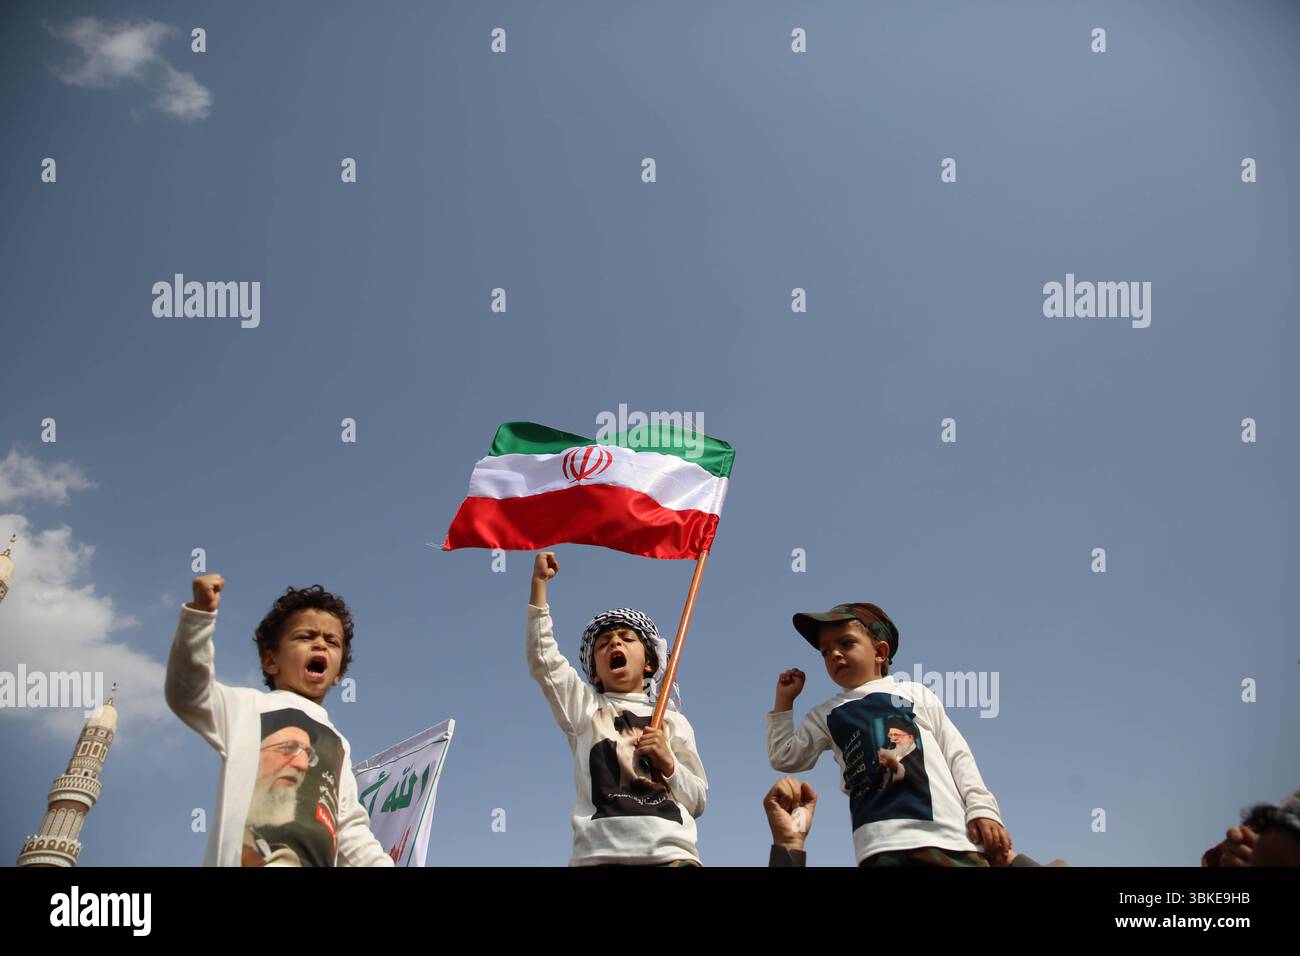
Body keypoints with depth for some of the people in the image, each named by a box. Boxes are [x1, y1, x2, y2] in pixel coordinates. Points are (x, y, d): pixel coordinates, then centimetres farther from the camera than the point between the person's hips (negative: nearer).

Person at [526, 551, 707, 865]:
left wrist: (668, 764, 0)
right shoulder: (585, 707, 21)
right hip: (600, 854, -1)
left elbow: (697, 801, 18)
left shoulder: (672, 721, 21)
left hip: (672, 854, 1)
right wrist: (539, 582, 6)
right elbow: (542, 659, 8)